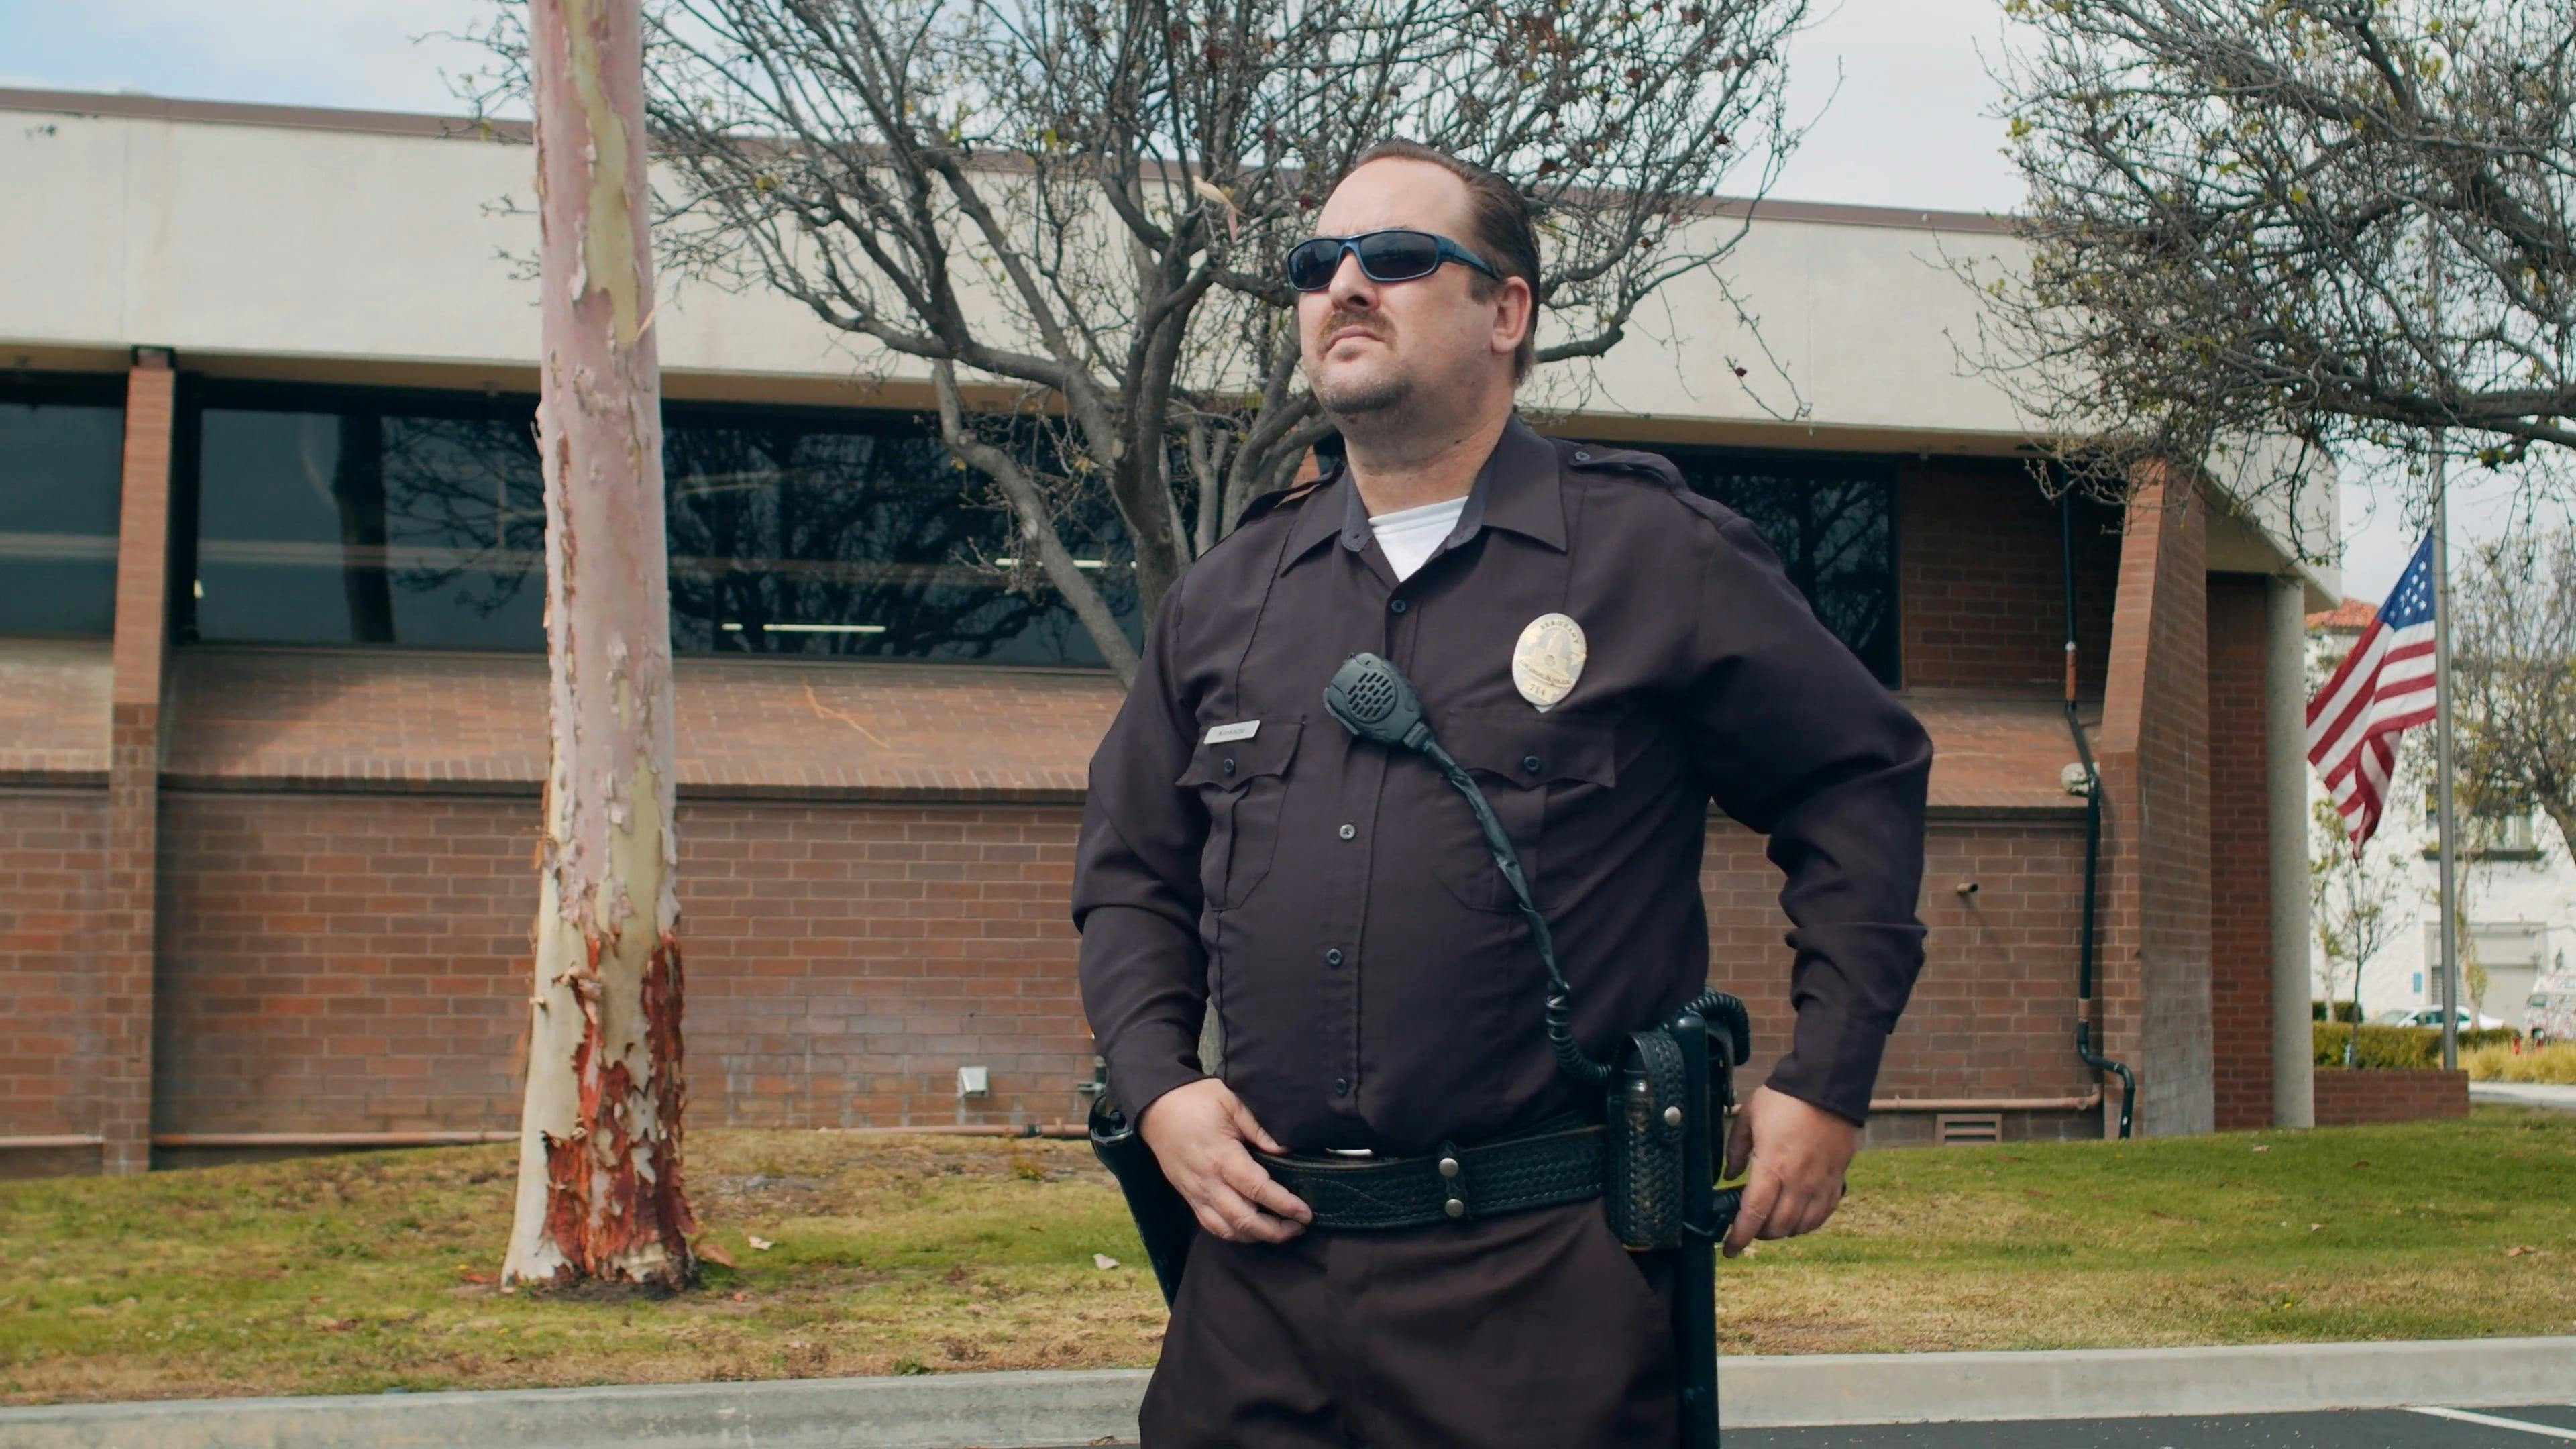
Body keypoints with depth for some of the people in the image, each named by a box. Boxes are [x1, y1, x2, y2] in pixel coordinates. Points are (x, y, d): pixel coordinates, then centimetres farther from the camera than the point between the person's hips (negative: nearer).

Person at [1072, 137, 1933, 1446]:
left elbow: (1860, 787, 5)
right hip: (1261, 1255, 4)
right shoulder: (1225, 598, 13)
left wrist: (1826, 1082, -1)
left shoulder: (1656, 558, 0)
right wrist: (1155, 1083, 5)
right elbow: (1130, 871, 21)